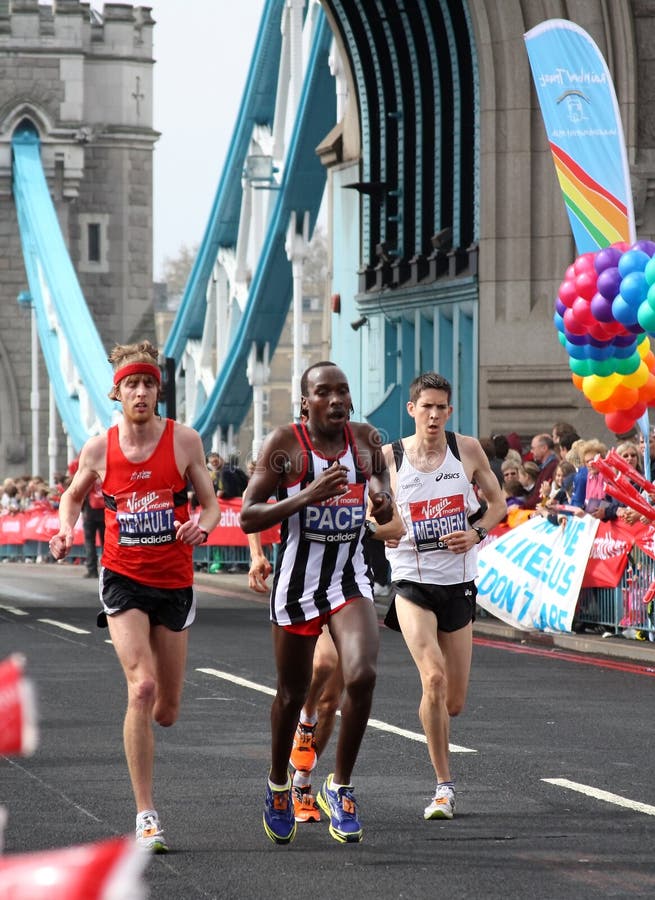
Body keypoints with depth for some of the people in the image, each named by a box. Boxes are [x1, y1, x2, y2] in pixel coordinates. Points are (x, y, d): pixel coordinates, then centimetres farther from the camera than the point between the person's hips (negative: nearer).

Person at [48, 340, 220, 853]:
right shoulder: (99, 449, -2)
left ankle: (139, 731, 50)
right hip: (123, 579, -2)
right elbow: (73, 496, 16)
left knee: (166, 711, 9)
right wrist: (67, 529, -4)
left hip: (175, 583, 2)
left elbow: (211, 504, 4)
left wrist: (201, 527, -19)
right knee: (141, 686, -20)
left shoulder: (184, 440, -3)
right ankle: (146, 816, -17)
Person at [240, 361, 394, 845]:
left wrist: (383, 502, -9)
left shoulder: (367, 439, 2)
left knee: (362, 676, -21)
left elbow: (384, 514, 16)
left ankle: (340, 786, -3)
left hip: (350, 580, 2)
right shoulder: (285, 443, -9)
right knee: (293, 694, 11)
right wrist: (306, 497, -25)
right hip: (298, 582, -2)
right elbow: (248, 517, -12)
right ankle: (279, 786, 37)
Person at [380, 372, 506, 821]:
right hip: (412, 583, -3)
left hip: (459, 582, 3)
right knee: (434, 678, -22)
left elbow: (498, 503, 10)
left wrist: (476, 532, -9)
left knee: (455, 700, 7)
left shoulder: (468, 450, 0)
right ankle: (444, 786, -14)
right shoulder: (388, 457, -3)